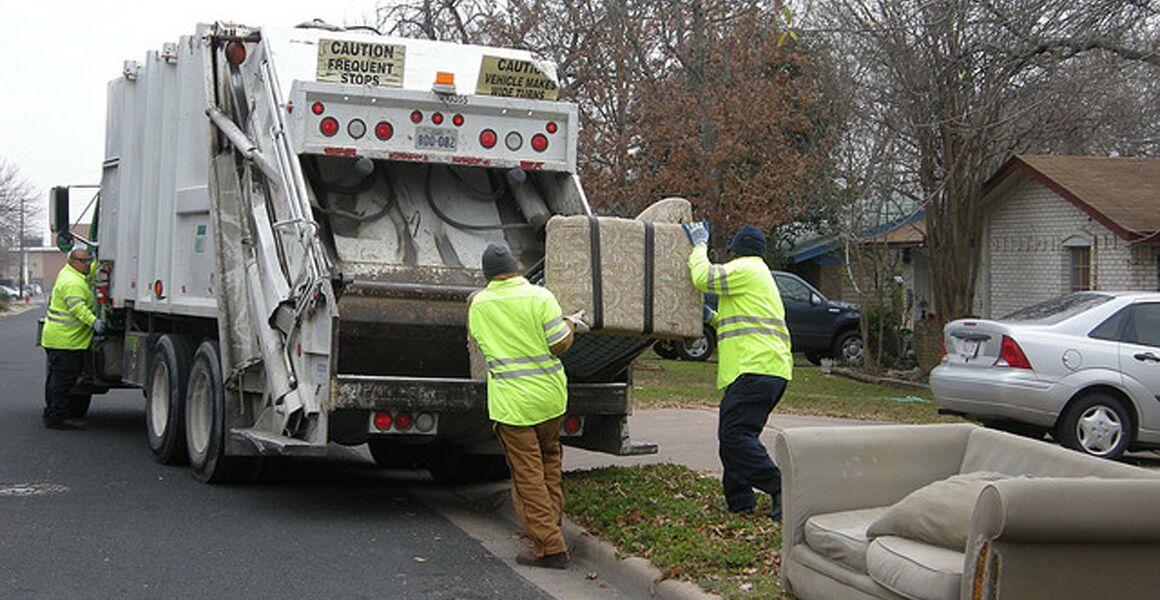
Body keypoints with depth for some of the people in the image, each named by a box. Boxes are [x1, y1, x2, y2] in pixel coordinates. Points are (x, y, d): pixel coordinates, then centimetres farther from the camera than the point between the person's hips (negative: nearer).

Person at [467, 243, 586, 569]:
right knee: (549, 459, 23)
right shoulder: (539, 297, -6)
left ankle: (549, 546, 1)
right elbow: (560, 344, -8)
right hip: (549, 395, 1)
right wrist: (570, 323, 12)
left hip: (510, 402, -1)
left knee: (528, 473, 2)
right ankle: (552, 519, 27)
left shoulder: (478, 305, 1)